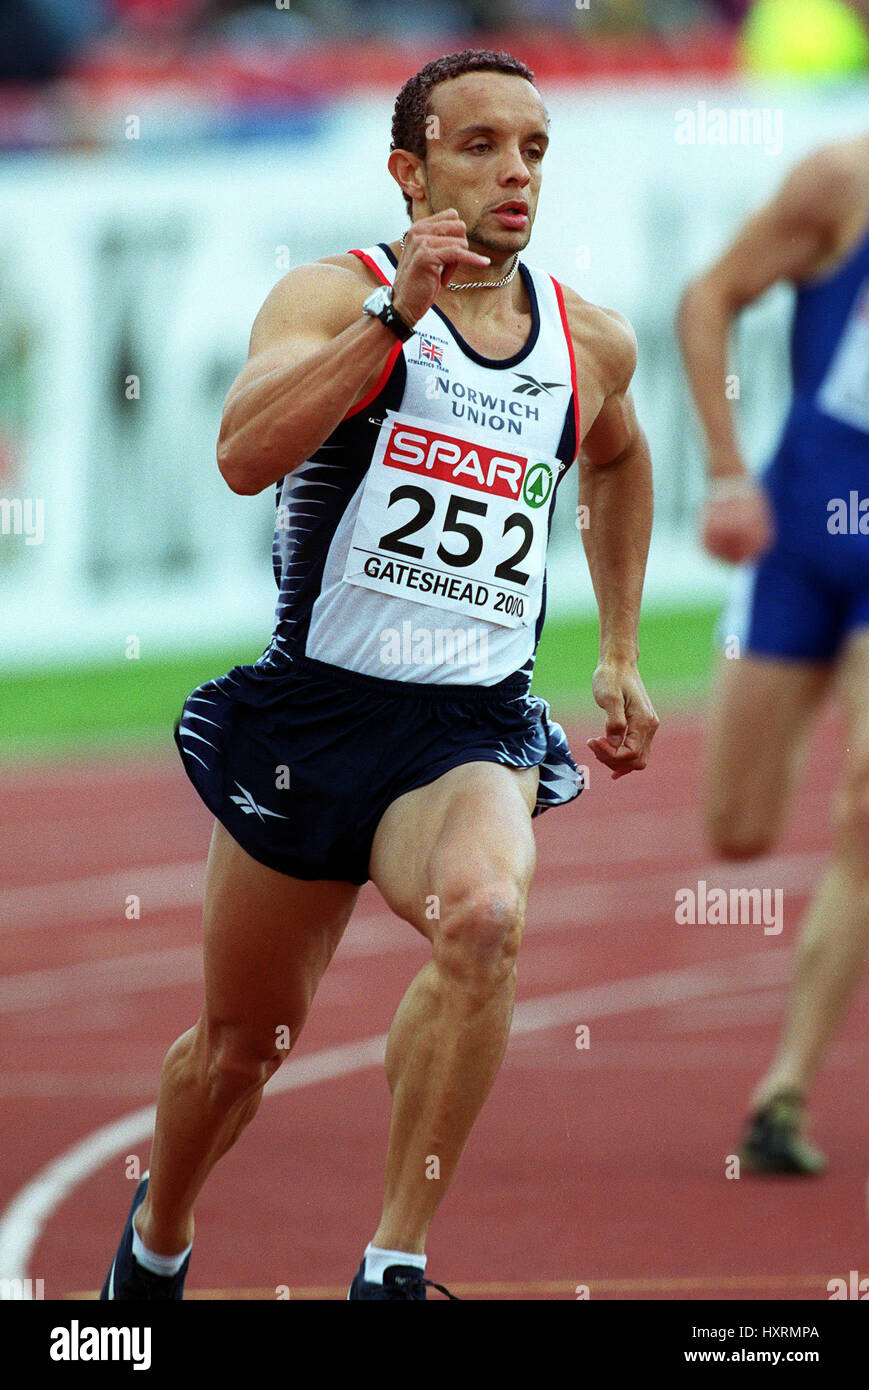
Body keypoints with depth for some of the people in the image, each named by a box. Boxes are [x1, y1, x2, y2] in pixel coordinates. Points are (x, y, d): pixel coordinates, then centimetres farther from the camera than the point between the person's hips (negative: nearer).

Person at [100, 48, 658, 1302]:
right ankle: (158, 1237, 46)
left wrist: (619, 656, 28)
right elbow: (245, 455, -27)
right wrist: (399, 313, -32)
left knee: (484, 917, -33)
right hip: (310, 715, -1)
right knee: (242, 1043, 13)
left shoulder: (592, 344, 7)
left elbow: (620, 464, 31)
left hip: (473, 730, 1)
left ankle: (395, 1268, -28)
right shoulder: (335, 296, -7)